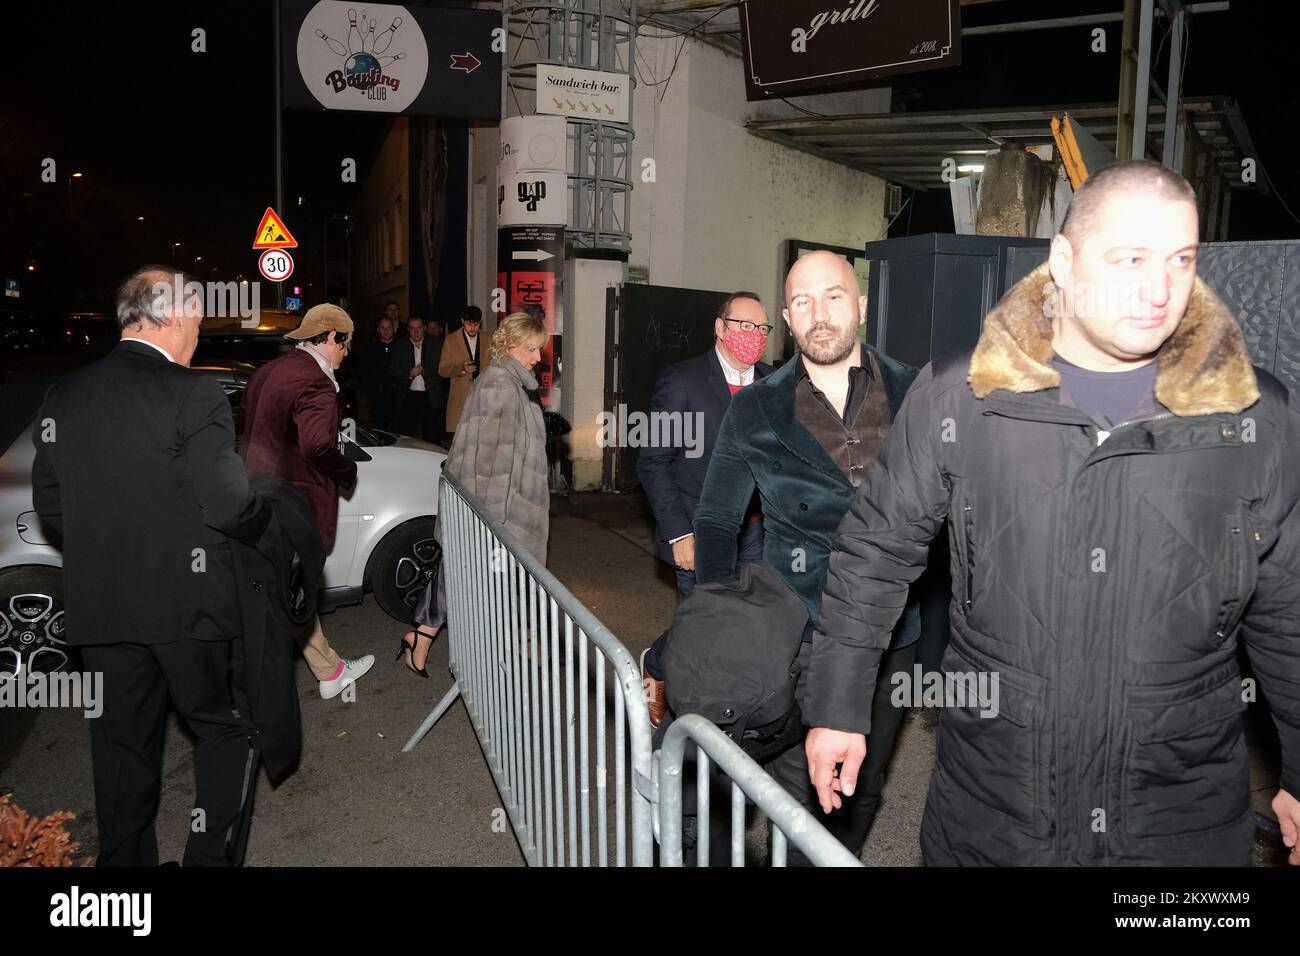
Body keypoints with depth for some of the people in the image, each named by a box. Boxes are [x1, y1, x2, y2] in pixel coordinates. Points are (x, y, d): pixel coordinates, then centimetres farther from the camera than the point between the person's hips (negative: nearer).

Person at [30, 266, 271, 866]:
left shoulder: (63, 396, 5)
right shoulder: (193, 394, -15)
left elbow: (48, 505, 11)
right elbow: (230, 507, -17)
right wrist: (268, 523, 4)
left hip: (98, 608, 6)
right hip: (187, 599, -6)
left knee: (122, 744, 17)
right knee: (228, 729, 11)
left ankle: (124, 858, 30)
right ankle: (213, 855, 13)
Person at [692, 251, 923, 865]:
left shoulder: (912, 393, 1)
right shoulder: (755, 410, -1)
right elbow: (716, 522, 4)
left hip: (892, 633, 2)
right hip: (800, 637, -2)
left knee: (863, 791, 19)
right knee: (798, 802, 3)